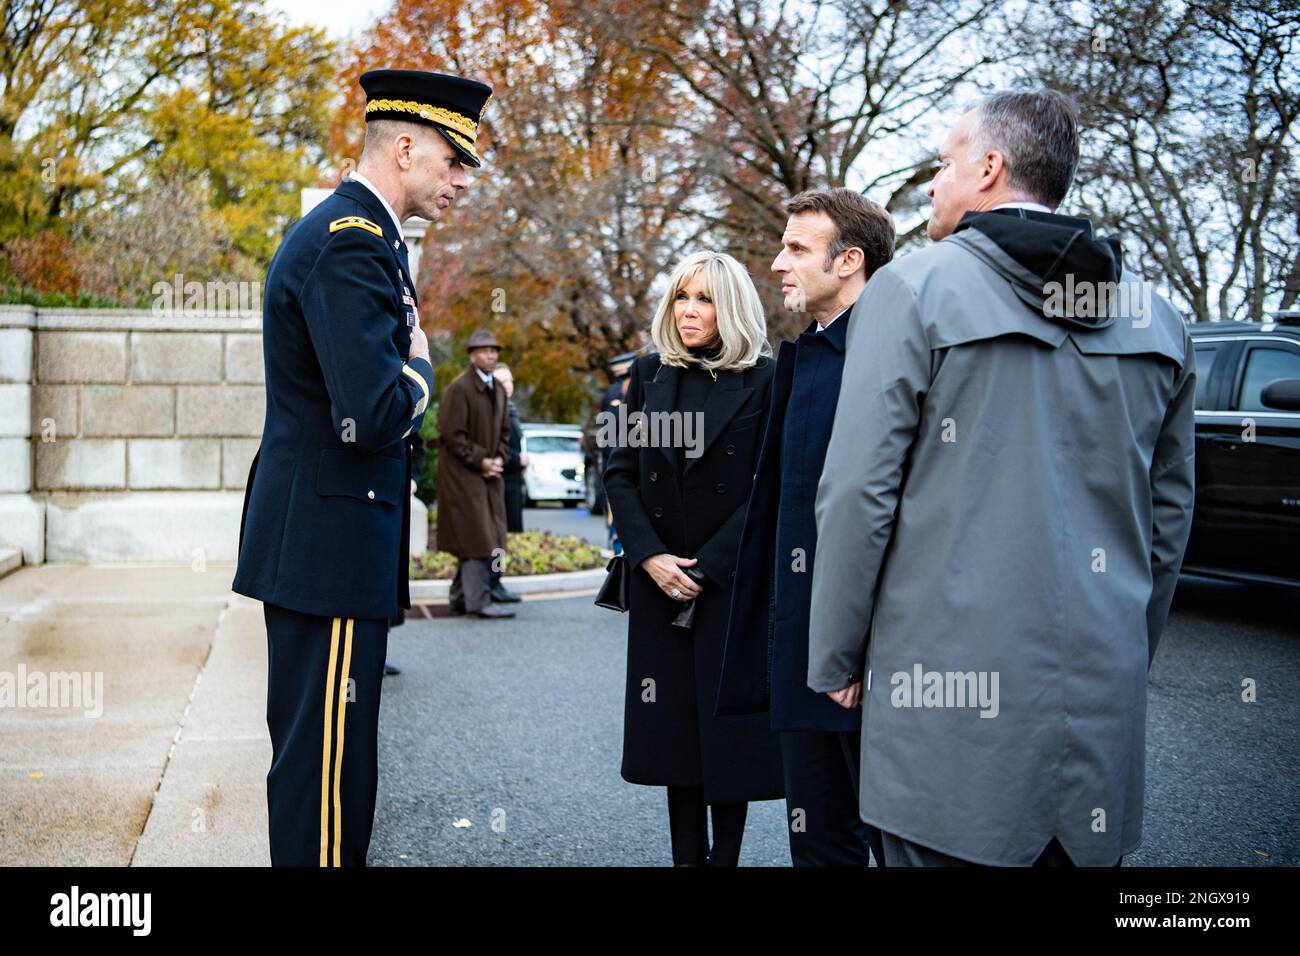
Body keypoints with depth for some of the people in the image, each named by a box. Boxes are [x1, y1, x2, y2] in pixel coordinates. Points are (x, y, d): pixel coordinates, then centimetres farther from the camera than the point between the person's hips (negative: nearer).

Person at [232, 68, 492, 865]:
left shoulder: (358, 233, 16)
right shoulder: (352, 243, -18)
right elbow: (375, 415, -28)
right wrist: (421, 370, -9)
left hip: (316, 541, 11)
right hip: (330, 545, -11)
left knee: (315, 752, 19)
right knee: (327, 764, -1)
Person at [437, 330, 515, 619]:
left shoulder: (498, 390, 13)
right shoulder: (459, 388, -12)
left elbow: (503, 431, 19)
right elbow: (451, 433, -15)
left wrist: (498, 459, 2)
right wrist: (480, 461, -14)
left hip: (488, 473, 8)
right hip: (462, 472, -8)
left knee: (479, 537, 9)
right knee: (476, 536, -10)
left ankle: (461, 596, 18)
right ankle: (478, 600, -7)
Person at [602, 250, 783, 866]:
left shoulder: (764, 381, -3)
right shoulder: (649, 374, 8)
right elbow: (619, 472, 5)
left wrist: (706, 567, -13)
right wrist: (649, 556, -8)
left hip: (735, 579, -3)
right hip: (660, 583, 3)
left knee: (728, 725, 2)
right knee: (674, 722, 7)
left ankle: (725, 855, 13)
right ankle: (686, 853, 16)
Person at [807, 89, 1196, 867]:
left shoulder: (915, 288, -7)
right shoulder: (1155, 320, 9)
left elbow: (859, 490, -11)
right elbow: (1171, 511, 13)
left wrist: (836, 658, -2)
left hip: (953, 689, -5)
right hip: (1105, 696, 5)